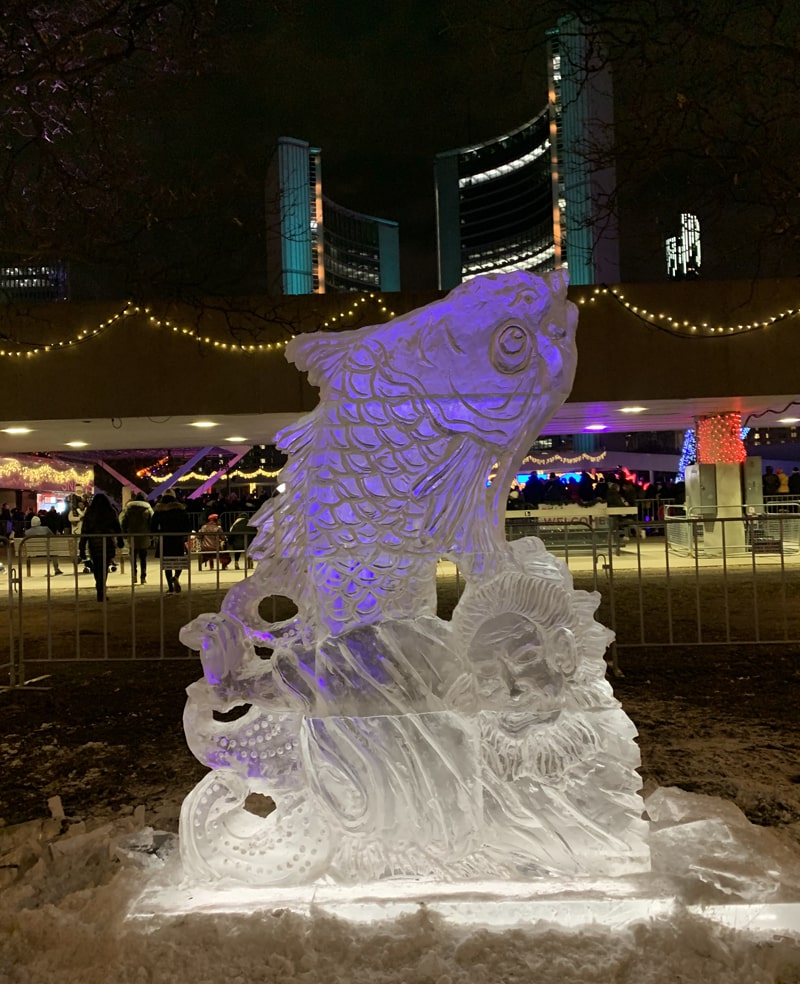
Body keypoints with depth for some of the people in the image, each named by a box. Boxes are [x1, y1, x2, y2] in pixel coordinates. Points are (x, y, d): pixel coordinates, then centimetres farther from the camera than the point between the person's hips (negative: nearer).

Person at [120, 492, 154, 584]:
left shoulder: (128, 507, 3)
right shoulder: (148, 508, 0)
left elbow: (123, 519, 1)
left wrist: (124, 532, 9)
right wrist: (150, 533, 8)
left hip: (132, 536, 0)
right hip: (144, 537, 0)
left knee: (133, 557, 8)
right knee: (143, 558, 7)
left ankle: (134, 575, -3)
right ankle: (143, 577, 2)